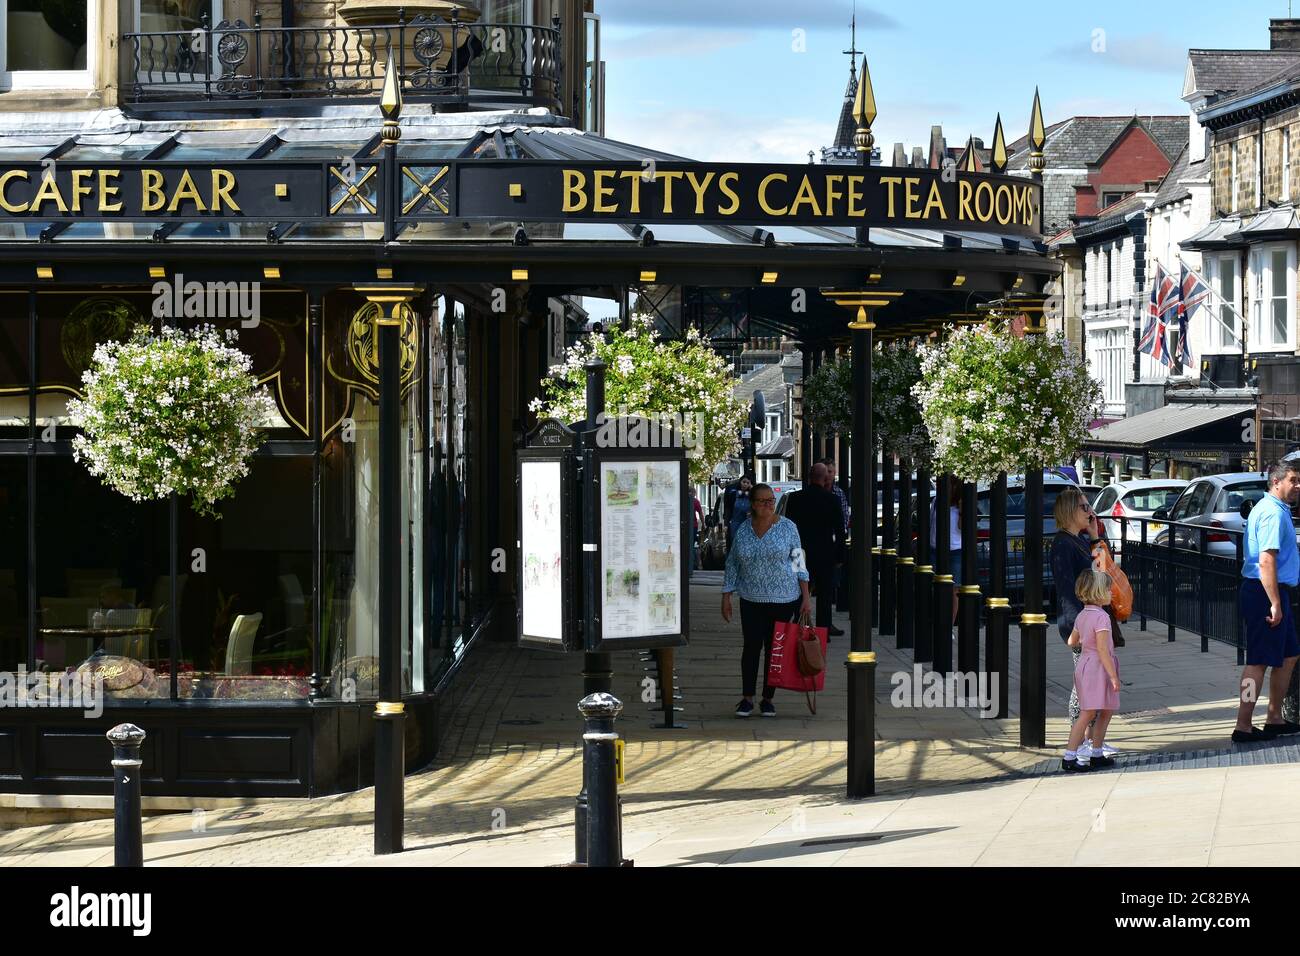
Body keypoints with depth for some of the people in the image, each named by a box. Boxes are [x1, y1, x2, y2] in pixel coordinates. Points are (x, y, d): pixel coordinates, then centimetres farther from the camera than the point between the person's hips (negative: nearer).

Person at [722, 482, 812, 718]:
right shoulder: (743, 531, 3)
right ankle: (747, 698, 6)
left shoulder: (787, 527, -3)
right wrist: (726, 598, 6)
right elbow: (732, 565, 10)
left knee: (774, 649, 4)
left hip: (783, 600, -1)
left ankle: (768, 699, 13)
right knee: (752, 647, -2)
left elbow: (798, 563, -1)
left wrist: (806, 598, -5)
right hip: (751, 600, 1)